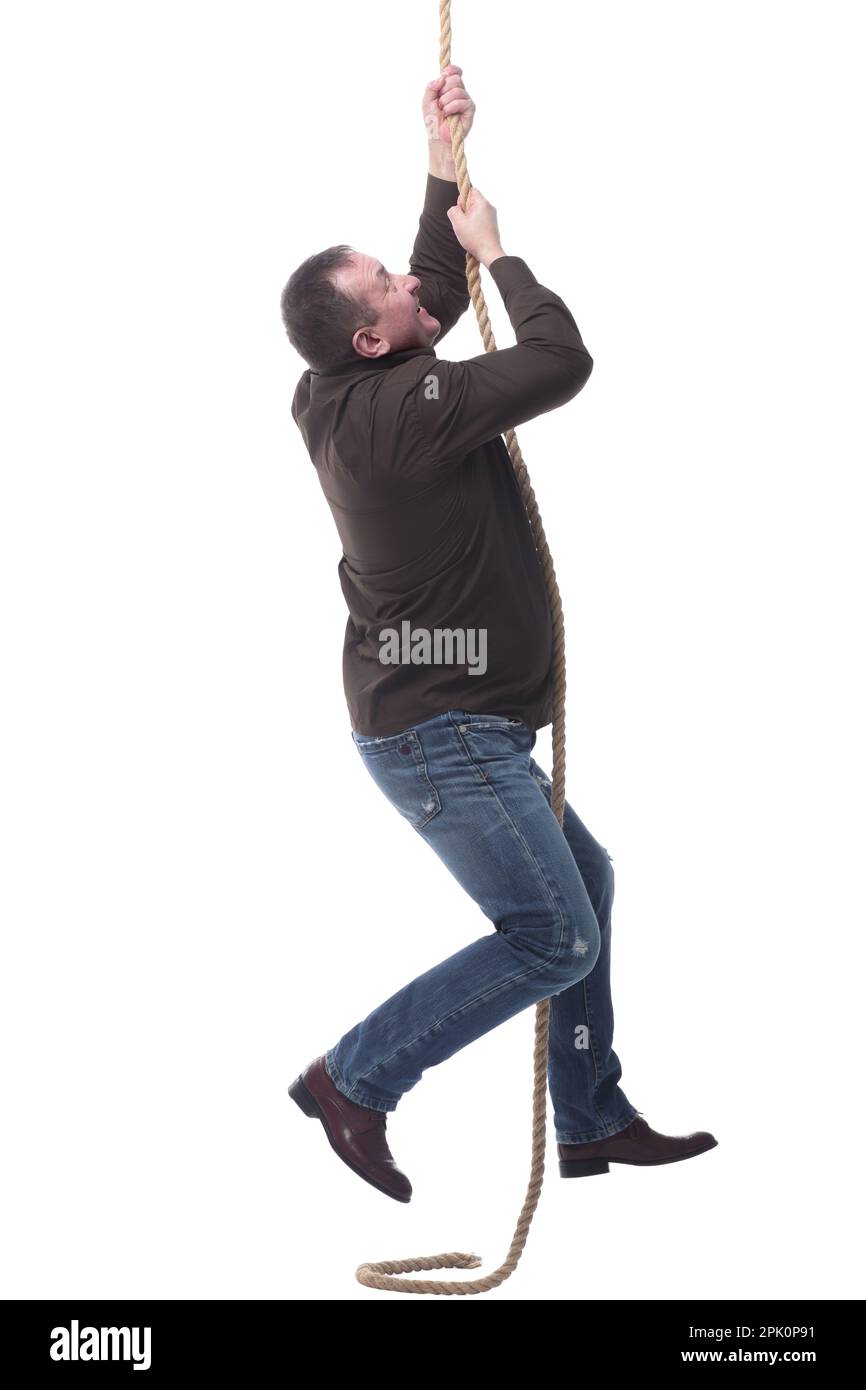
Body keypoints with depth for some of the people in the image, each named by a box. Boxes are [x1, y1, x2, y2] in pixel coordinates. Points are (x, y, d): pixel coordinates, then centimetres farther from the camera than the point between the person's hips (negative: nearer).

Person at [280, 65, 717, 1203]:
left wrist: (444, 164, 19)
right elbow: (560, 361, -21)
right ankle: (356, 1078, 0)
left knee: (583, 879, 19)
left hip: (449, 720, 11)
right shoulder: (403, 408, -23)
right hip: (440, 732, -11)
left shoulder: (348, 397, 7)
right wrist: (493, 250, -7)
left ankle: (592, 1122, 26)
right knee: (555, 939, -9)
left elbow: (437, 296, 23)